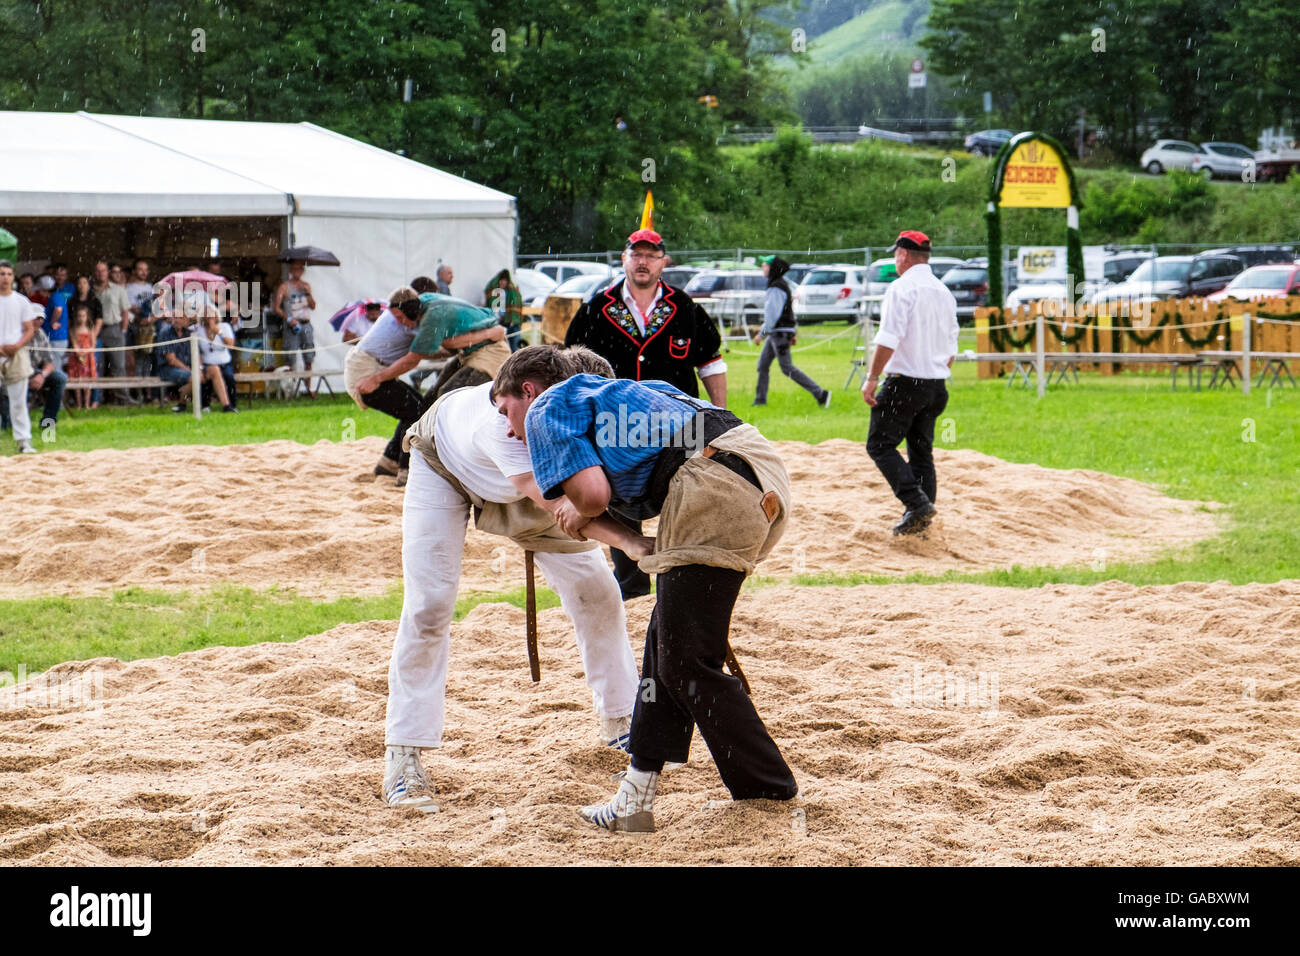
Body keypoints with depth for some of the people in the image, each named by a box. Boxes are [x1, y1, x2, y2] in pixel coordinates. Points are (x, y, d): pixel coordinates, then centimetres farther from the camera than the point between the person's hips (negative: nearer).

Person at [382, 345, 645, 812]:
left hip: (520, 483, 5)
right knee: (428, 606, -14)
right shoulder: (503, 421, -48)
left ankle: (619, 720, 22)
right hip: (444, 463, -5)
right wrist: (634, 542, -64)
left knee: (595, 589, 2)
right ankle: (402, 757, -8)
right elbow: (558, 506, -53)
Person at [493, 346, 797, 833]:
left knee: (688, 662, -1)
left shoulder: (547, 408, 9)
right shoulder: (604, 393, 35)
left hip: (716, 489, -9)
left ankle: (775, 803, 1)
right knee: (668, 640, 17)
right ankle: (638, 797, 21)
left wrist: (579, 516, 16)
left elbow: (593, 491, -7)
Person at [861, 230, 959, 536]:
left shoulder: (902, 288, -11)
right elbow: (951, 347, 17)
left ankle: (917, 503, -17)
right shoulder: (944, 292, 14)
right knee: (922, 451, 12)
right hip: (936, 385, 8)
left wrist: (872, 379, -15)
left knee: (880, 445, -3)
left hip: (905, 381, -8)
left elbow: (888, 340, -18)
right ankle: (920, 521, 9)